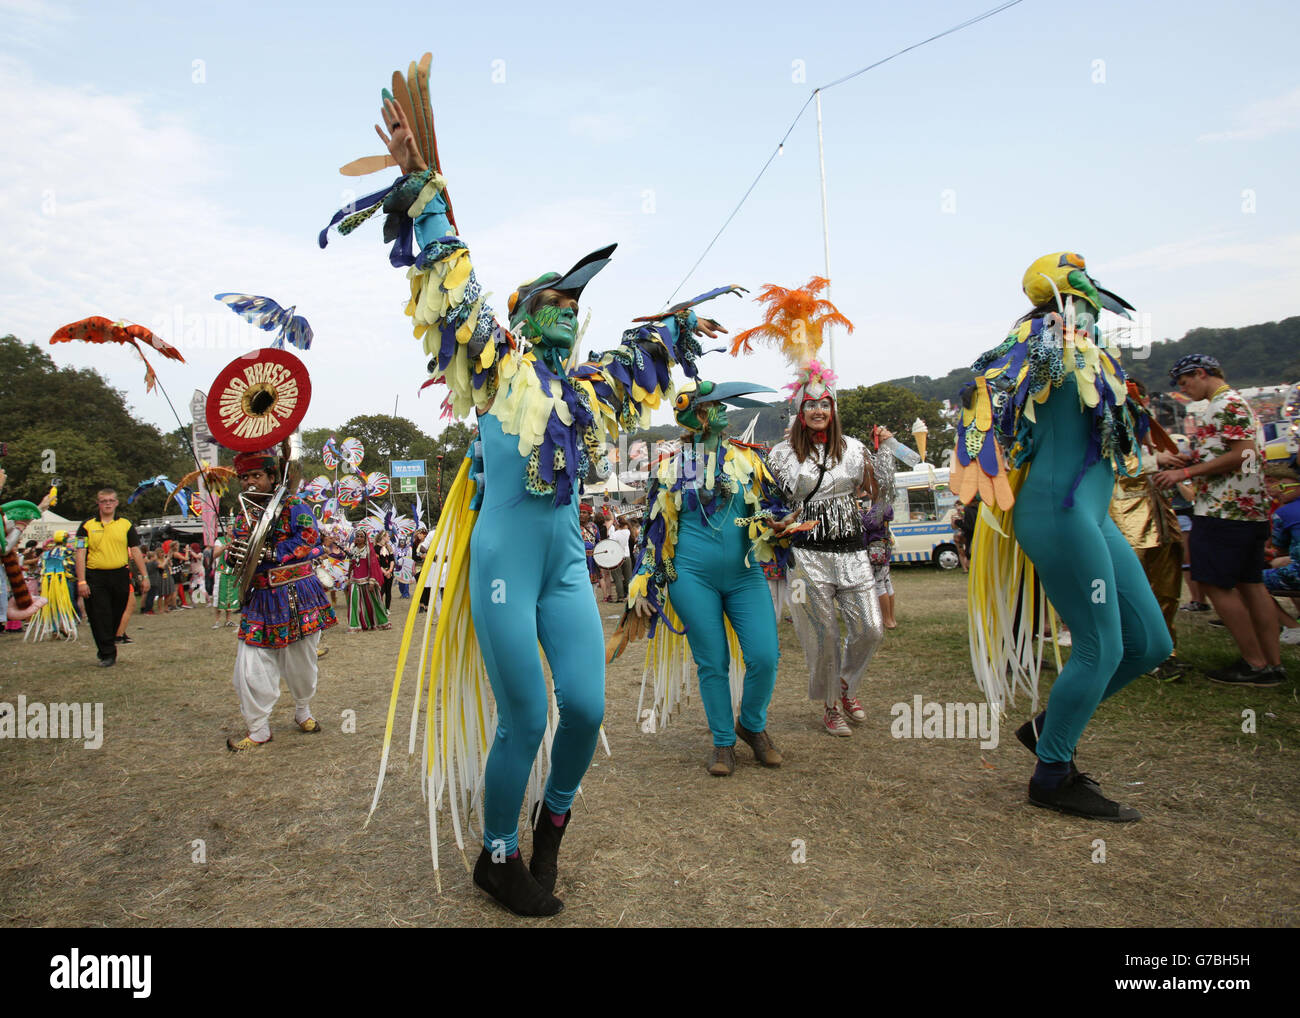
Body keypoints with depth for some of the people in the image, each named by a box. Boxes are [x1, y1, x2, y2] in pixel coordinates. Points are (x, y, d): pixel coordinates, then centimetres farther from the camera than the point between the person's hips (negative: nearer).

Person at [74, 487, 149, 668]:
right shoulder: (87, 526, 4)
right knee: (100, 618, -4)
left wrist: (144, 576, 5)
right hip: (95, 577, -2)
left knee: (116, 617, 10)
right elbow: (81, 554, 0)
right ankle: (107, 654, 1)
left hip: (120, 576, 2)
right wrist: (81, 581, -9)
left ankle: (106, 650, 28)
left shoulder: (126, 525, 8)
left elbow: (136, 551, 9)